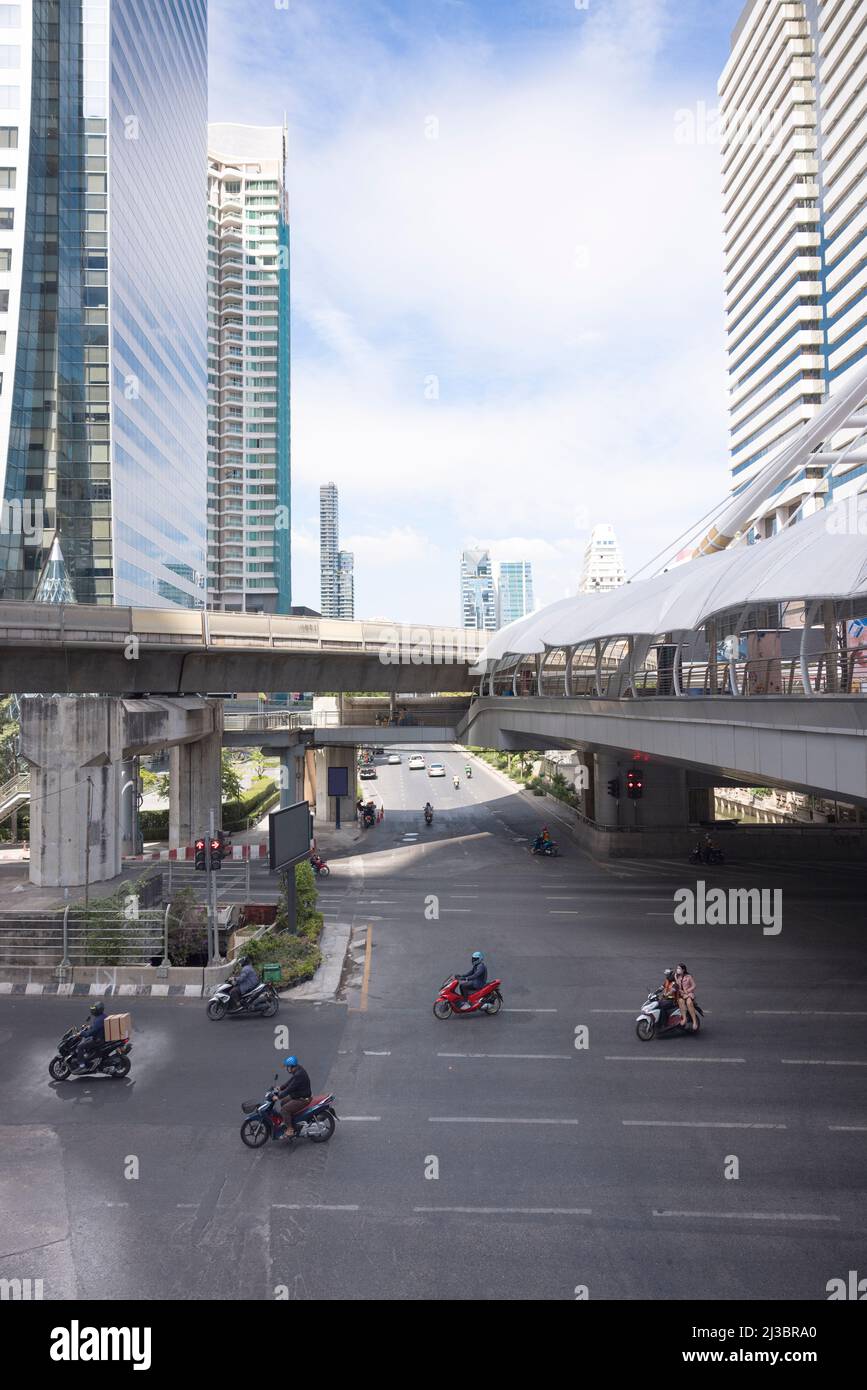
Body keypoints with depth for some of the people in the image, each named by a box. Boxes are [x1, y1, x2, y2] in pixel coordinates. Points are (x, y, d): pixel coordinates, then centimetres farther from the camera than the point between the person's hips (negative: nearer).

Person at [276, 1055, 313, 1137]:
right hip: (297, 1096, 11)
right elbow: (290, 1082, 17)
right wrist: (280, 1088, 11)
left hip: (302, 1099, -11)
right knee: (283, 1102, 19)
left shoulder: (299, 1075, -29)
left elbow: (290, 1088, -28)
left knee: (284, 1110, -16)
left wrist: (279, 1096, -22)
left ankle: (290, 1130, -7)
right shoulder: (297, 1070, 3)